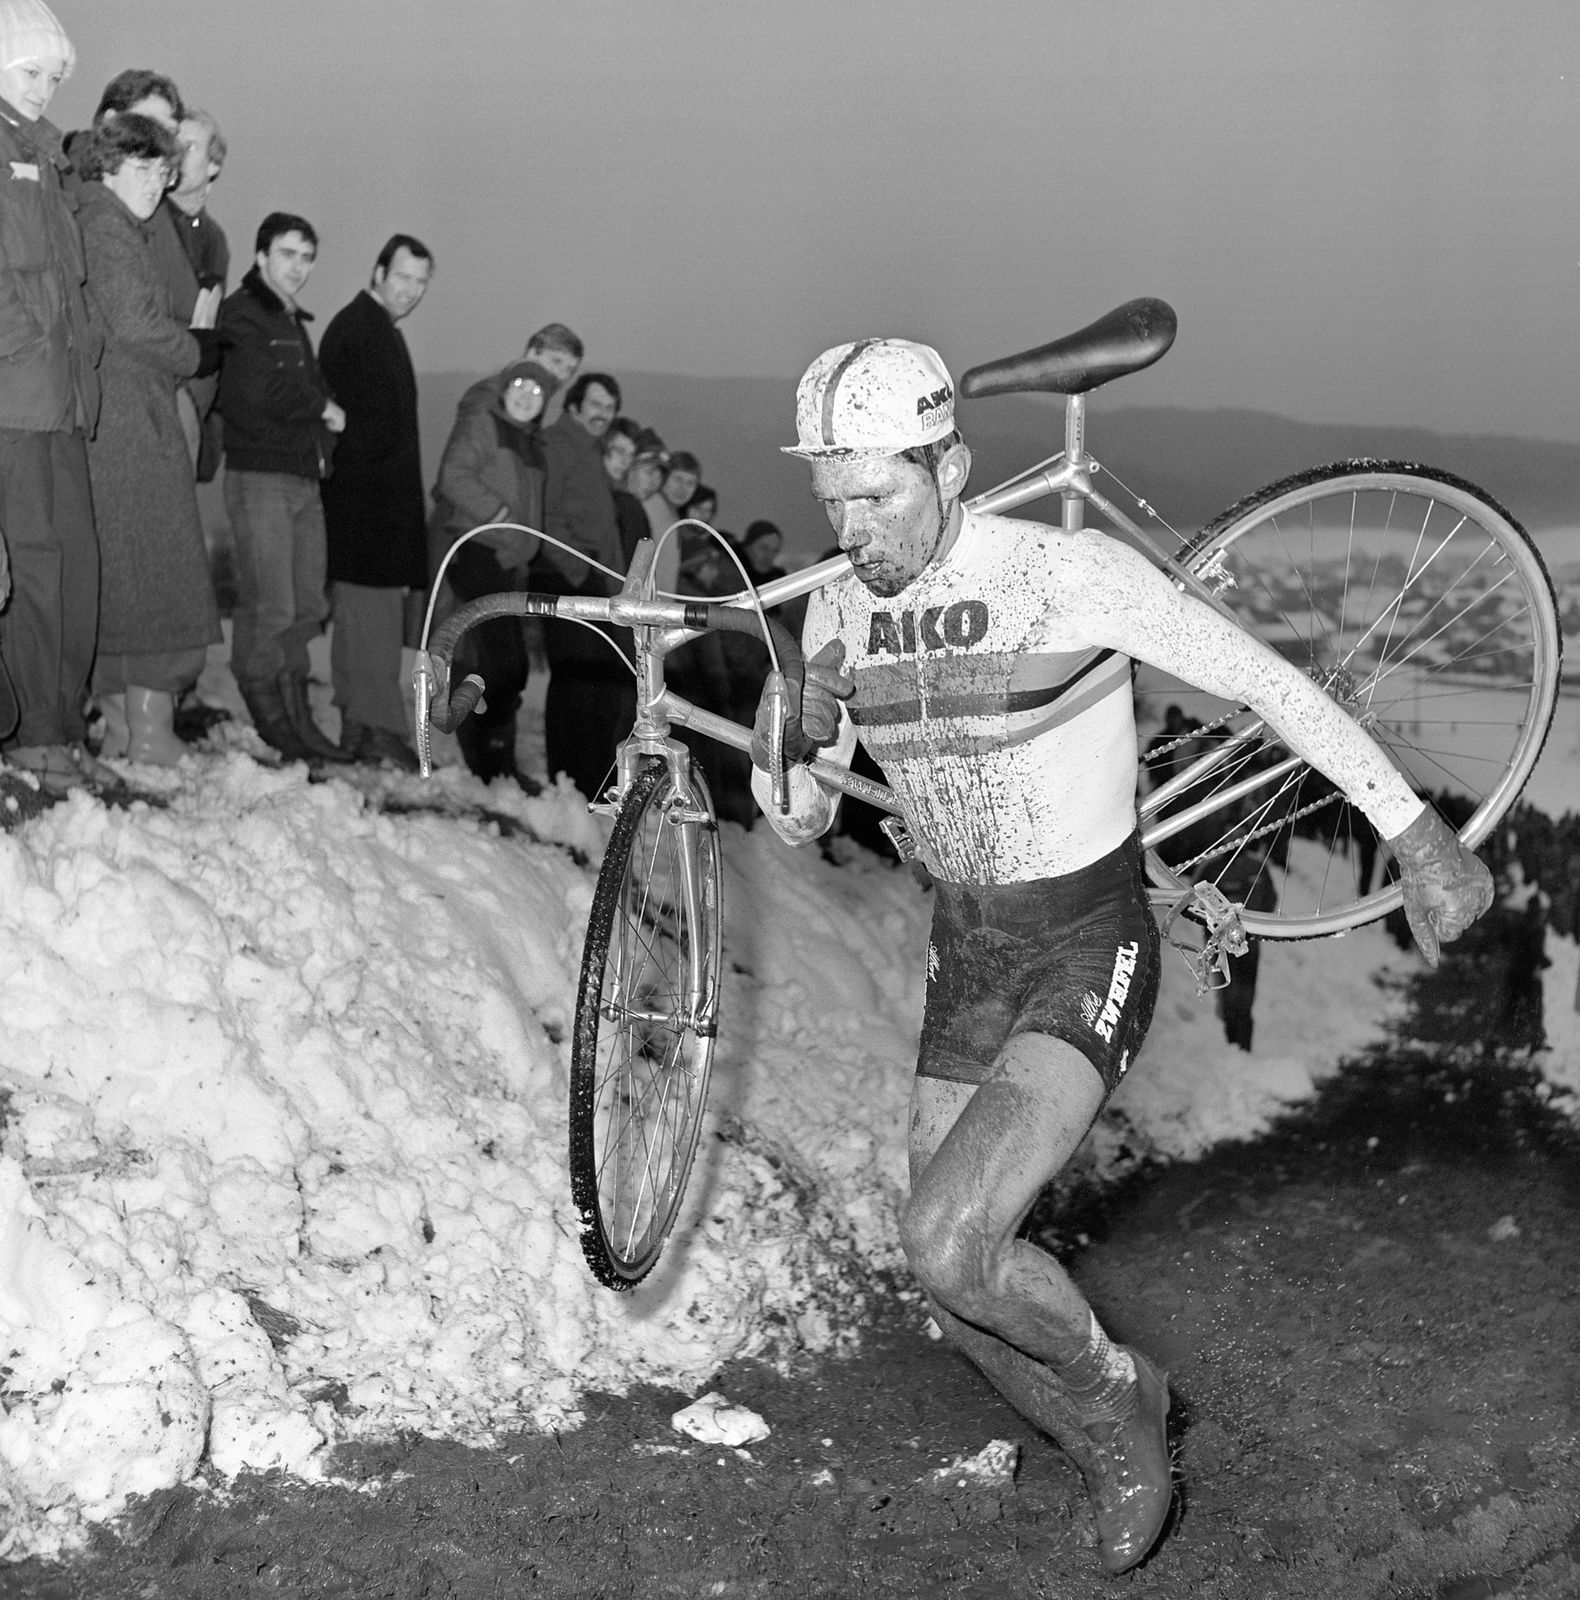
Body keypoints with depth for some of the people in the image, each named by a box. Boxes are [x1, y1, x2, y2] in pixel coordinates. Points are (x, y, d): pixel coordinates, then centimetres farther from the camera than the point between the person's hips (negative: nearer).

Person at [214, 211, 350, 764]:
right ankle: (269, 720, -6)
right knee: (269, 608, -10)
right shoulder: (240, 315, -5)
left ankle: (296, 719, 14)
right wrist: (322, 407, -4)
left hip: (304, 476, 9)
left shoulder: (294, 322, 24)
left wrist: (323, 415, 1)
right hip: (259, 475, -9)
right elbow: (258, 391, -18)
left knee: (306, 608, 8)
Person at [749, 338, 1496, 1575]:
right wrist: (787, 762, -17)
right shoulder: (839, 613, -3)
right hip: (965, 952, 6)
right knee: (955, 1286, 9)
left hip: (1088, 953, -6)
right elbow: (805, 822, 7)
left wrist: (1414, 831, -10)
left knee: (949, 1246, -23)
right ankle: (1123, 1461, 36)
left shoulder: (1071, 573, -20)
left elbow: (1266, 682, -11)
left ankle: (1116, 1384, 9)